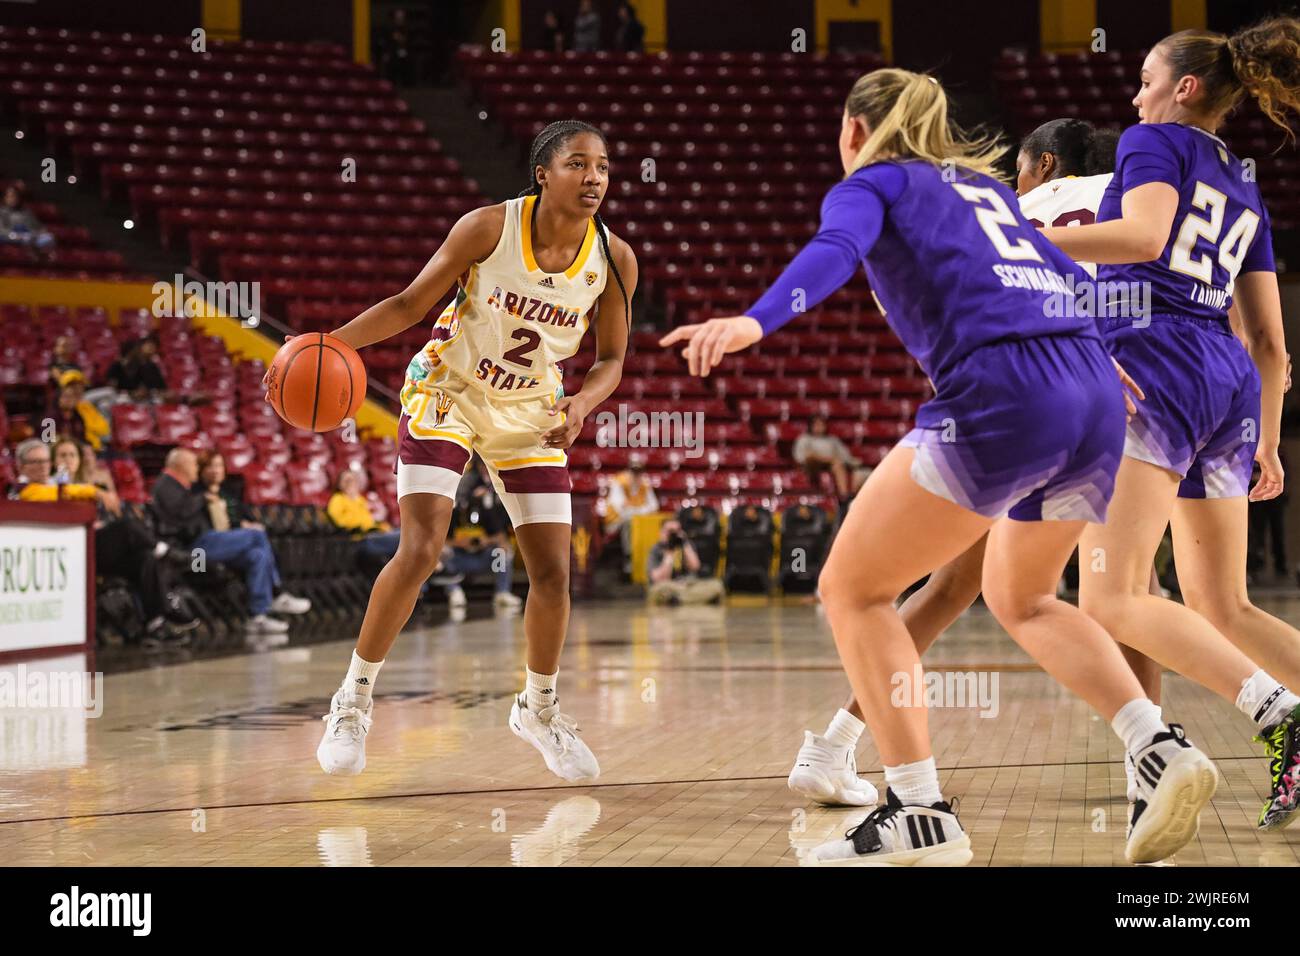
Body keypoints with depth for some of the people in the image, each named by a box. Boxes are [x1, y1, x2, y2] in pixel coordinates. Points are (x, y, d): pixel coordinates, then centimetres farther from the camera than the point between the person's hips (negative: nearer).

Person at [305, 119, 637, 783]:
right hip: (446, 392, -3)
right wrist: (332, 342, -24)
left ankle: (538, 708, 23)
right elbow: (410, 304, -11)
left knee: (553, 572, -2)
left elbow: (610, 359, -1)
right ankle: (354, 699, 1)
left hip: (530, 412, 3)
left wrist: (581, 403, -22)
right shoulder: (489, 227, -20)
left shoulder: (614, 259, -13)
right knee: (420, 552, -16)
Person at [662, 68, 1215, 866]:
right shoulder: (984, 183, 29)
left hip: (1000, 396, -7)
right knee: (1022, 599, 28)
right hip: (1095, 400, 7)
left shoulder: (873, 182, 11)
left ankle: (921, 815, -3)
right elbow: (1070, 277, 37)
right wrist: (1098, 357, 56)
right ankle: (1161, 748, 7)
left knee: (852, 588, 7)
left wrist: (756, 321, -29)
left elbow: (836, 251, -12)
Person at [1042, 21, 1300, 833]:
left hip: (1156, 366, -8)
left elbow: (1145, 234, -17)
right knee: (1223, 611, 13)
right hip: (1232, 385, 8)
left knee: (1110, 598, -13)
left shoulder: (1156, 141, 5)